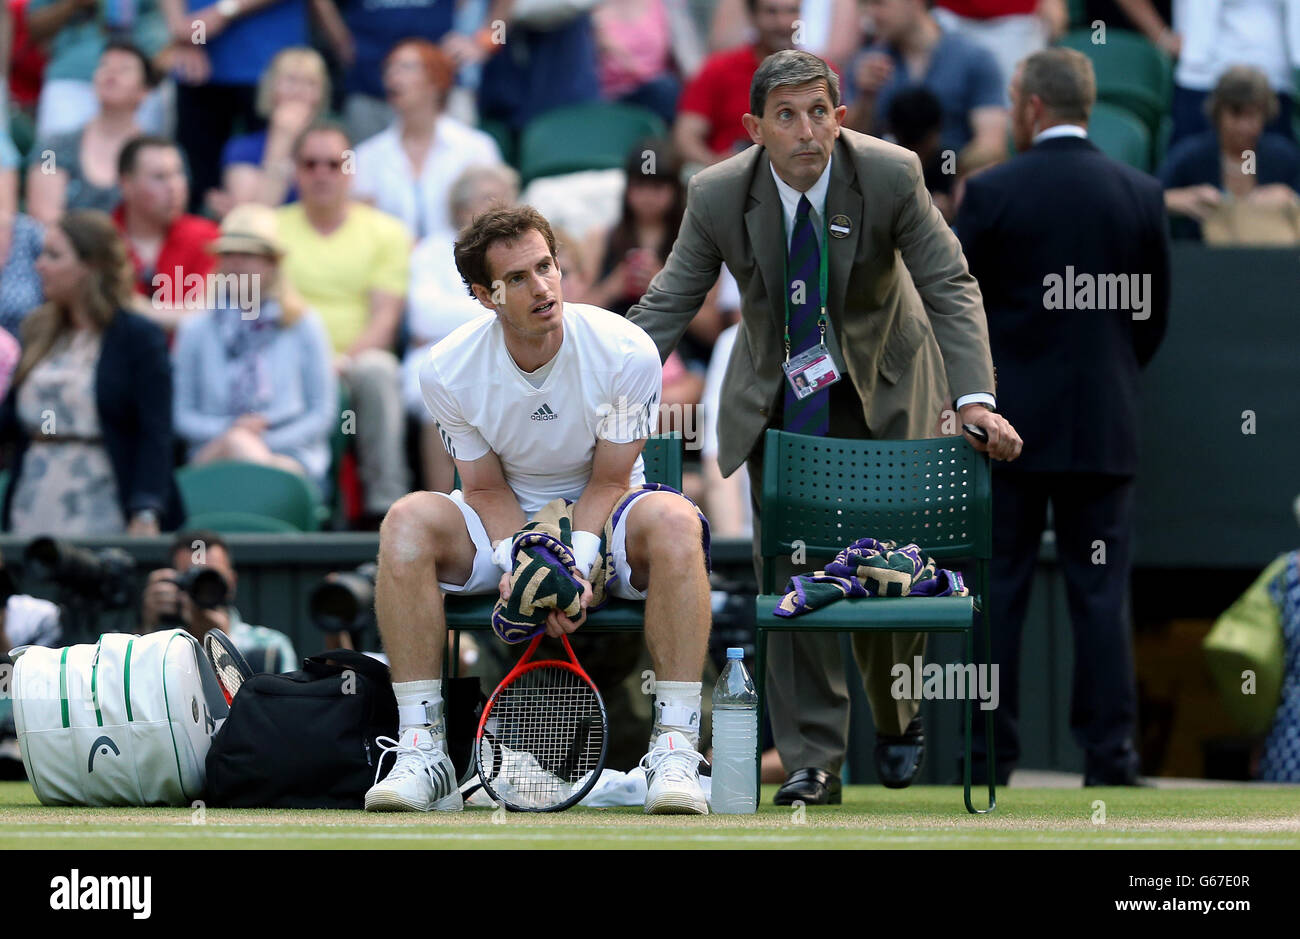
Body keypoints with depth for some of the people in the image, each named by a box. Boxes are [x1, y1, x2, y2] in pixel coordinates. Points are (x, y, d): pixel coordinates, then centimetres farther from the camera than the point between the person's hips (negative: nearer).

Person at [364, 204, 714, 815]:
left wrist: (577, 565, -28)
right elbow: (486, 488, -7)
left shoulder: (627, 352, -18)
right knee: (408, 521, -29)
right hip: (507, 524, 1)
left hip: (601, 520, -1)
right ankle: (421, 749, -28)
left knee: (673, 520, -36)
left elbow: (609, 479, -11)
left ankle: (675, 748, -35)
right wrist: (519, 564, -26)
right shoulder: (447, 371, -14)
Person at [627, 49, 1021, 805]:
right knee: (790, 572, -6)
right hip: (778, 395, 1)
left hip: (882, 391, -1)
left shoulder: (892, 176, -22)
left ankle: (899, 718, 29)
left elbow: (950, 288, -20)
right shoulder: (718, 196, -17)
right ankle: (812, 763, 0)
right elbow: (668, 305, -10)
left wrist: (974, 398, -33)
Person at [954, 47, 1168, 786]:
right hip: (1106, 422, 2)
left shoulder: (993, 193, -8)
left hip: (1011, 420, -2)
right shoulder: (1141, 194, 0)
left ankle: (991, 752, 4)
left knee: (998, 590, 4)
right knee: (1103, 593, 4)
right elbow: (1155, 313, 8)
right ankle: (1111, 753, 0)